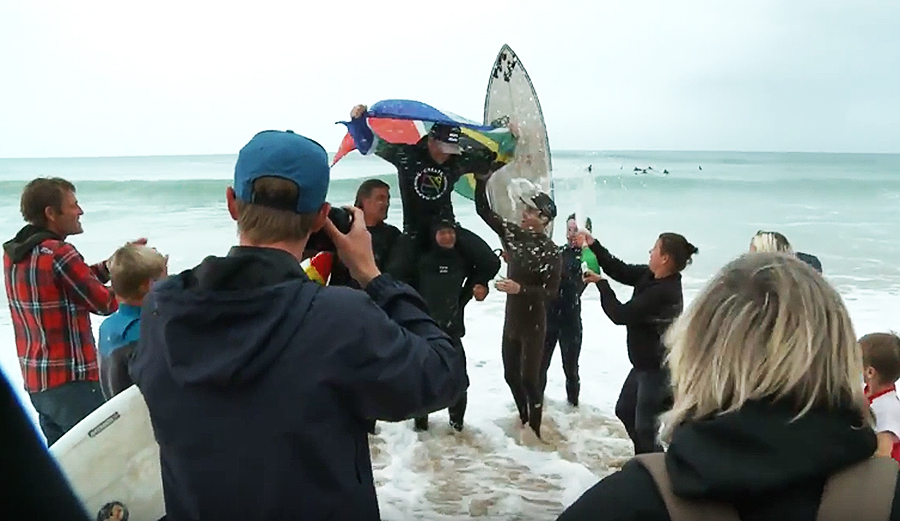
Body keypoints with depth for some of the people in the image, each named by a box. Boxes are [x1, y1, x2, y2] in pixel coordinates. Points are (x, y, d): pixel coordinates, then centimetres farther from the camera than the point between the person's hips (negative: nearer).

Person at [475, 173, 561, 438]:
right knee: (511, 375, 16)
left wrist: (520, 289, -30)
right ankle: (524, 420, 38)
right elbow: (483, 209, 0)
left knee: (529, 378, 1)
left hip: (533, 322, -6)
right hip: (511, 318, 6)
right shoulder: (513, 233, -2)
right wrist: (481, 179, -12)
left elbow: (552, 292, -19)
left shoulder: (550, 251, -17)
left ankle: (534, 430, 18)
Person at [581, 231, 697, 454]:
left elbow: (620, 314, -25)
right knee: (624, 410, 24)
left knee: (645, 426, 2)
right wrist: (593, 244, 1)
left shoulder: (663, 292, -29)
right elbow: (621, 270, 8)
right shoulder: (650, 276, -2)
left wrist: (601, 283, -14)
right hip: (644, 363, 10)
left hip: (657, 368, -10)